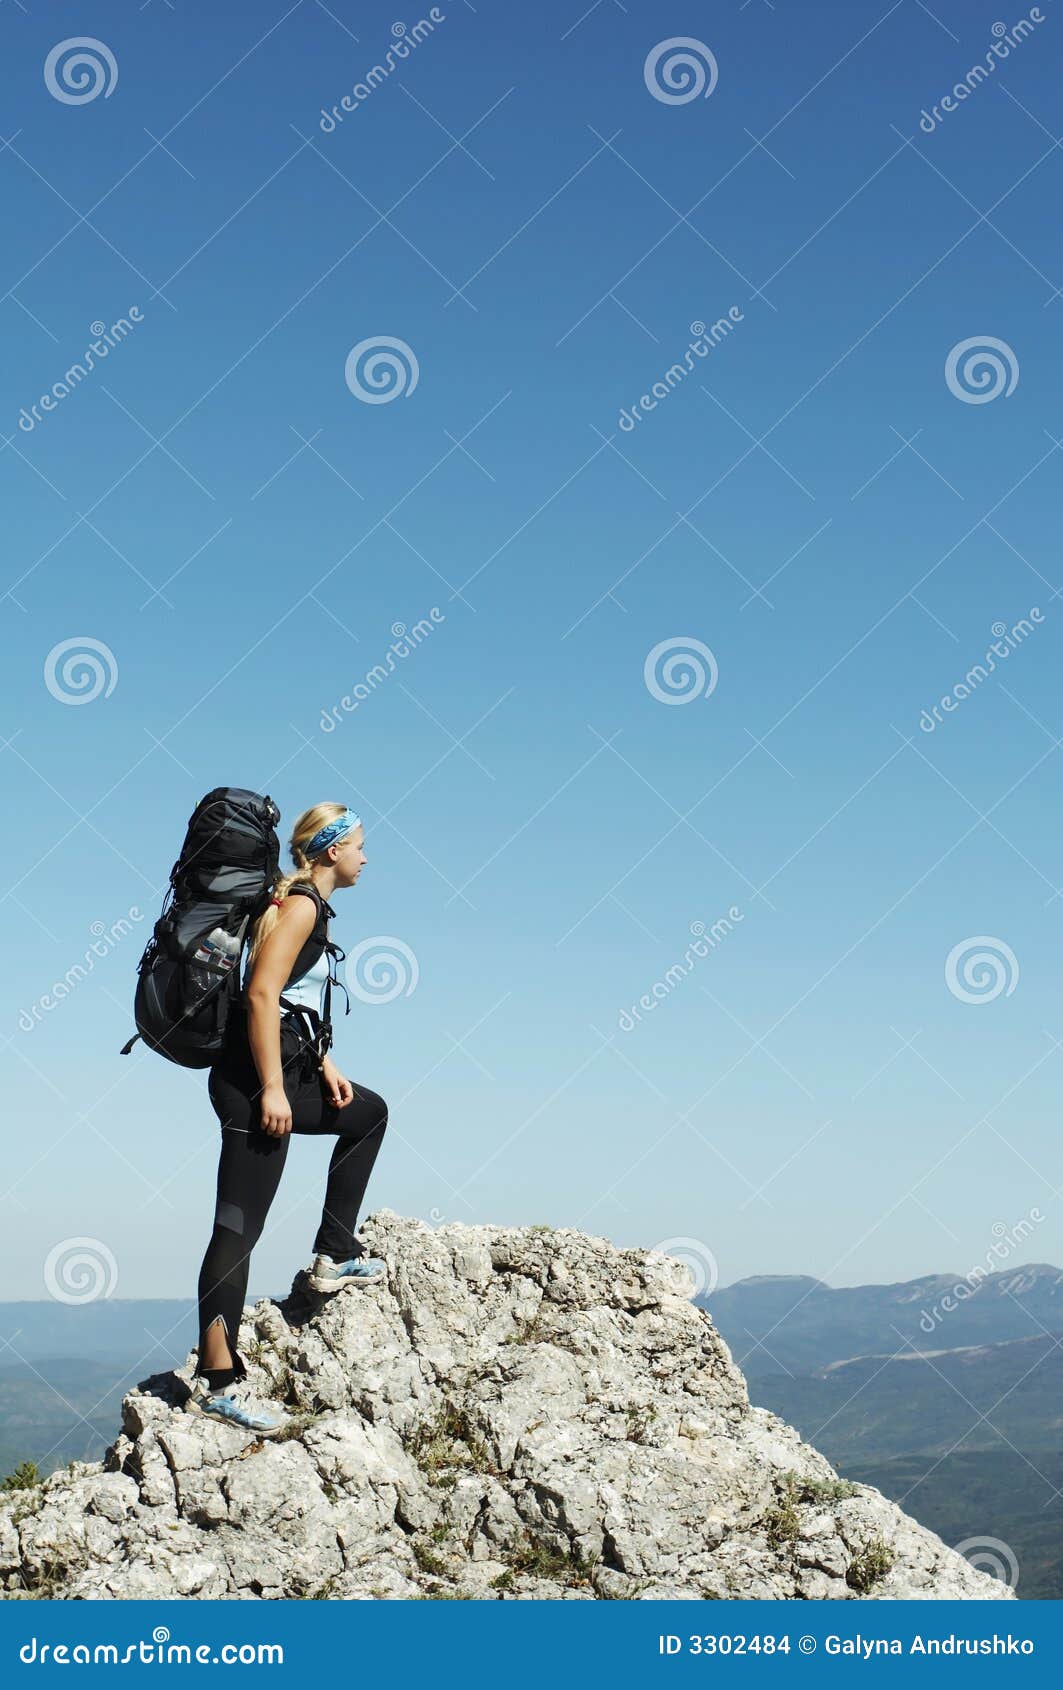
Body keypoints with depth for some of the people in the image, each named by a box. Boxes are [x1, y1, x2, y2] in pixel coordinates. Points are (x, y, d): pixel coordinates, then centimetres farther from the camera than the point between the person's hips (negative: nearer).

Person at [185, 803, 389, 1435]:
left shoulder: (310, 907, 18)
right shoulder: (300, 905, -11)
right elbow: (262, 994, -21)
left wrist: (326, 1067, 17)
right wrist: (271, 1089, -23)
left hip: (284, 1072, 11)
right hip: (255, 1078, -11)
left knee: (367, 1113, 29)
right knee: (241, 1222, -13)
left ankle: (335, 1256, 26)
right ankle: (217, 1378, -15)